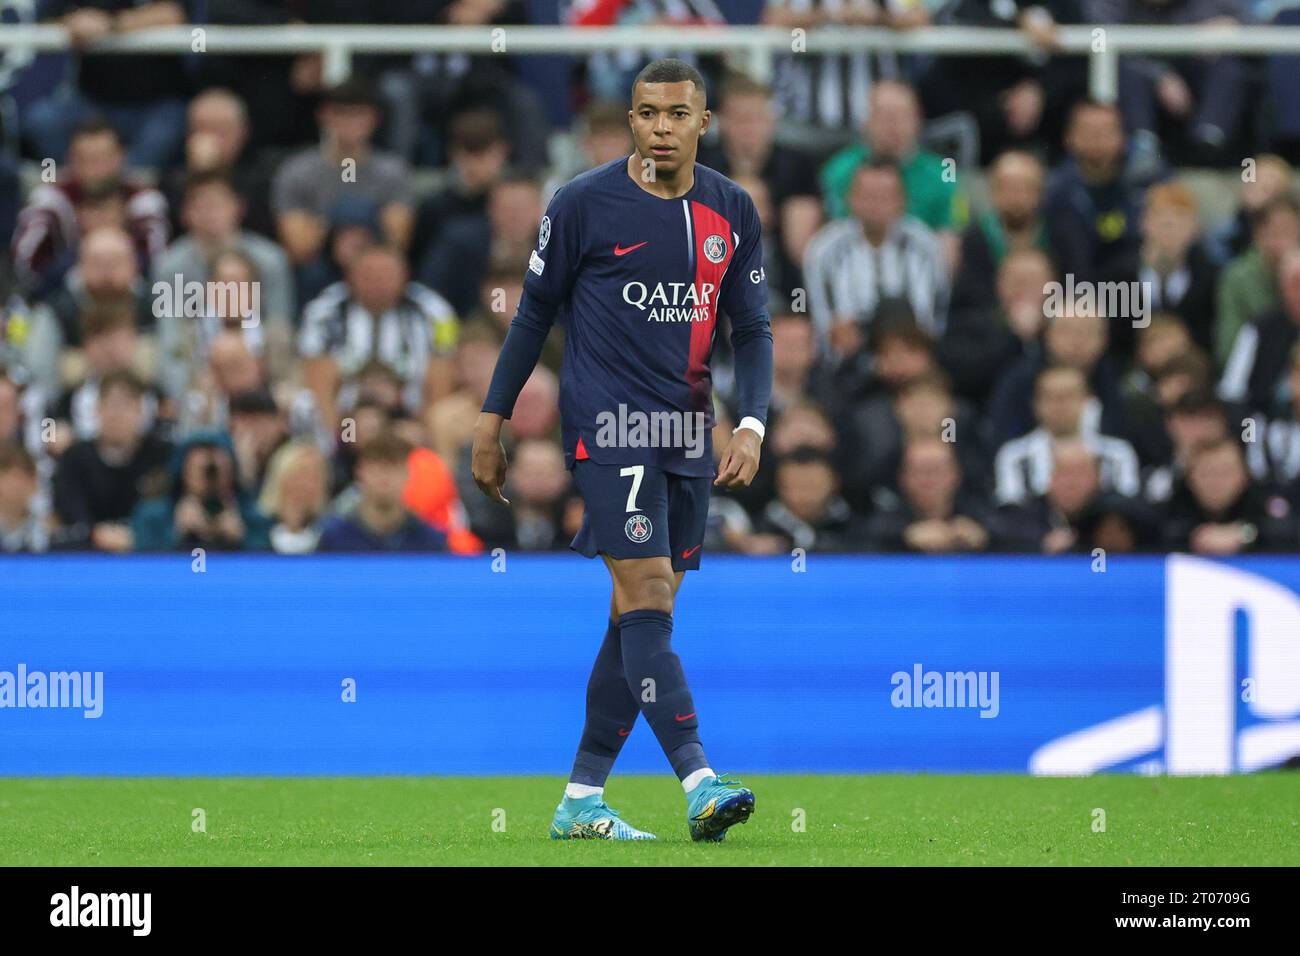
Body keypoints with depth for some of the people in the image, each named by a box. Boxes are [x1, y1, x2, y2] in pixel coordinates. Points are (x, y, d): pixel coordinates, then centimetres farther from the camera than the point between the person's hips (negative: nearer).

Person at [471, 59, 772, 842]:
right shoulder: (585, 204, -4)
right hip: (608, 424, -5)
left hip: (687, 430, 5)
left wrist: (752, 424, -5)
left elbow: (753, 329, 11)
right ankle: (701, 784, -26)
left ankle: (582, 799, 12)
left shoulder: (733, 212, 7)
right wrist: (493, 422, 3)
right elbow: (535, 312, 4)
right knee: (647, 594, -16)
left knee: (646, 611, 5)